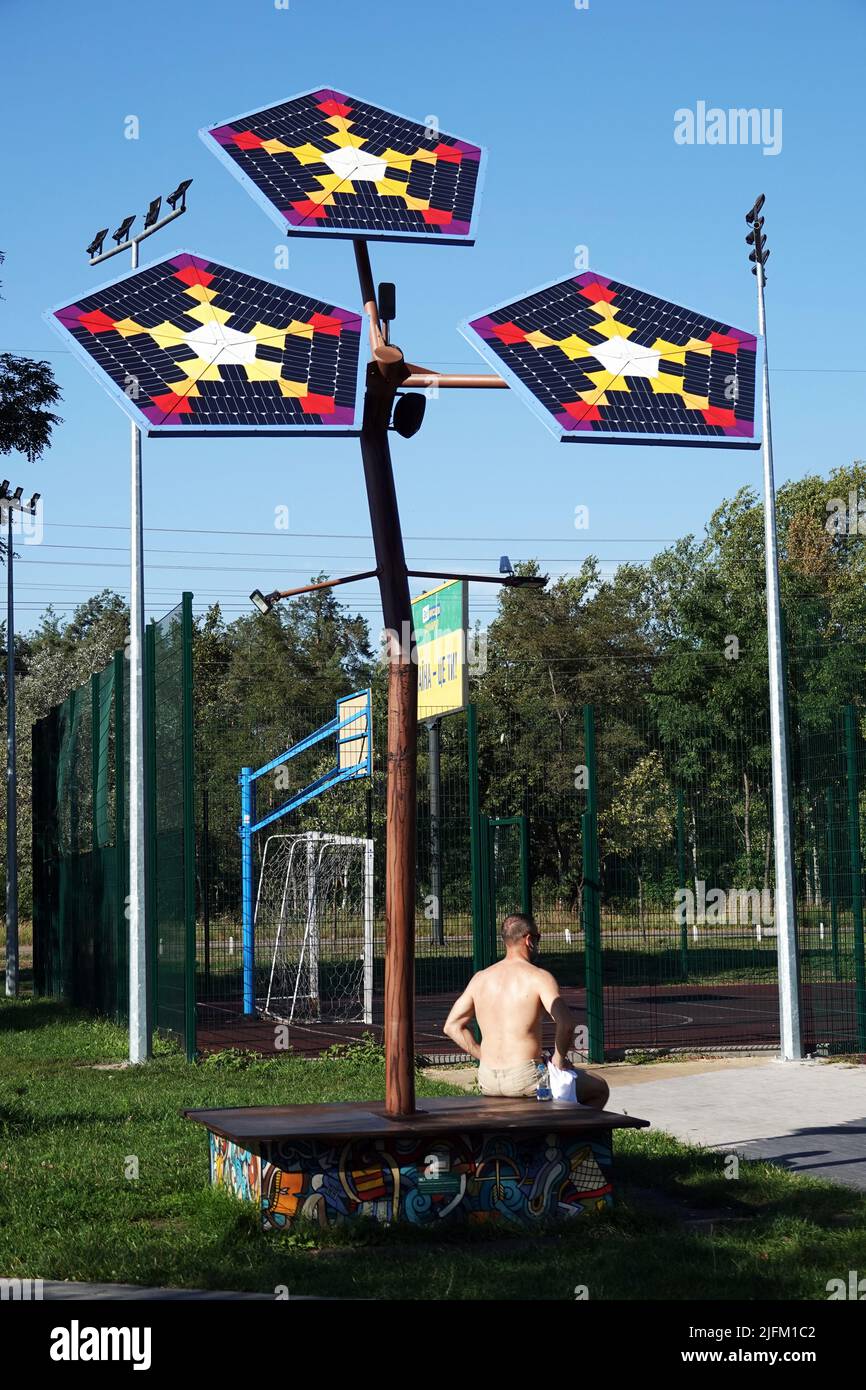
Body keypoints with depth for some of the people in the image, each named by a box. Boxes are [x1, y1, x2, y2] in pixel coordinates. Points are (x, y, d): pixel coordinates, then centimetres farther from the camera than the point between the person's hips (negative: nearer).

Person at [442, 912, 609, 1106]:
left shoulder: (480, 978, 8)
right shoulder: (539, 977, -9)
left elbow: (451, 1026, 10)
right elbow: (566, 1022, -24)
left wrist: (484, 1057, 13)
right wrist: (559, 1059, -8)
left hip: (487, 1082, 6)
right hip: (525, 1079, -6)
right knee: (600, 1089, 14)